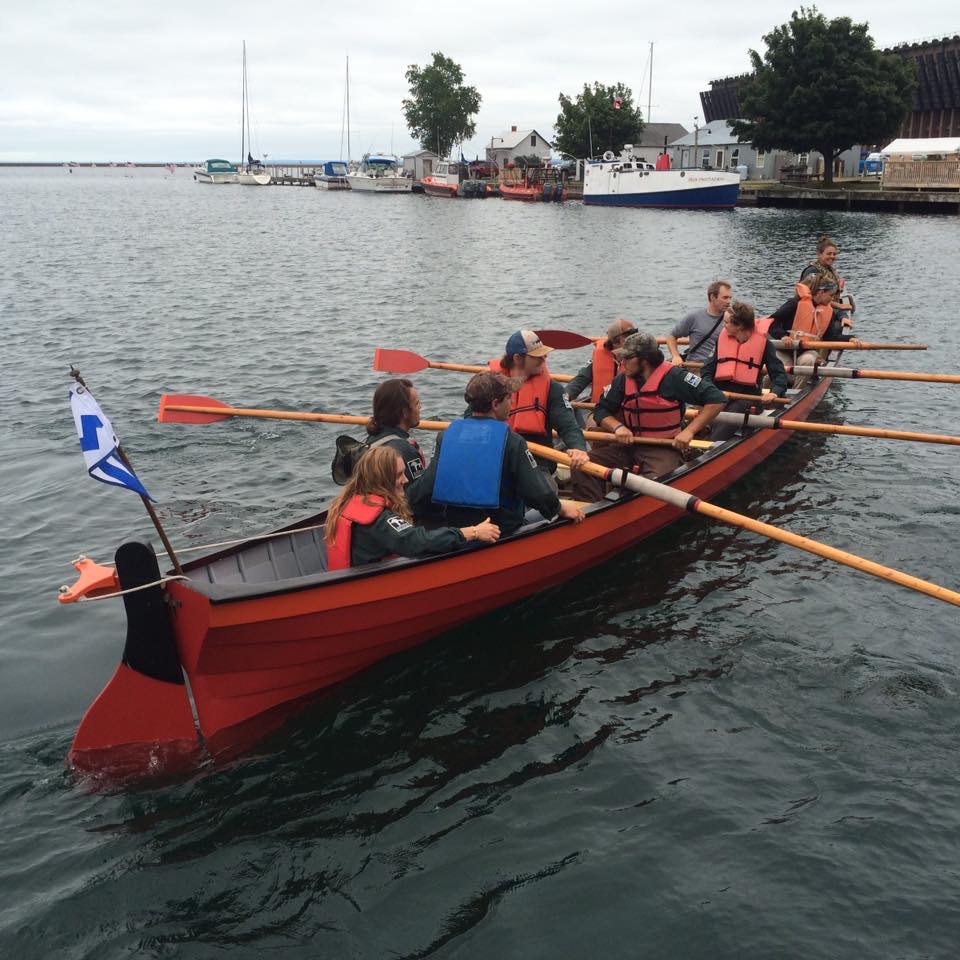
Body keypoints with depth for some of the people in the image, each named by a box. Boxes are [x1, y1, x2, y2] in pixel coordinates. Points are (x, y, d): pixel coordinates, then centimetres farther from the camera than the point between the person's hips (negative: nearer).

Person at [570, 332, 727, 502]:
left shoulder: (673, 377, -11)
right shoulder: (622, 380, 6)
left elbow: (717, 400, -12)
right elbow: (601, 410, 14)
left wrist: (689, 431, -17)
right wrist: (618, 427, -9)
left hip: (664, 448, -6)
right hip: (629, 445, 6)